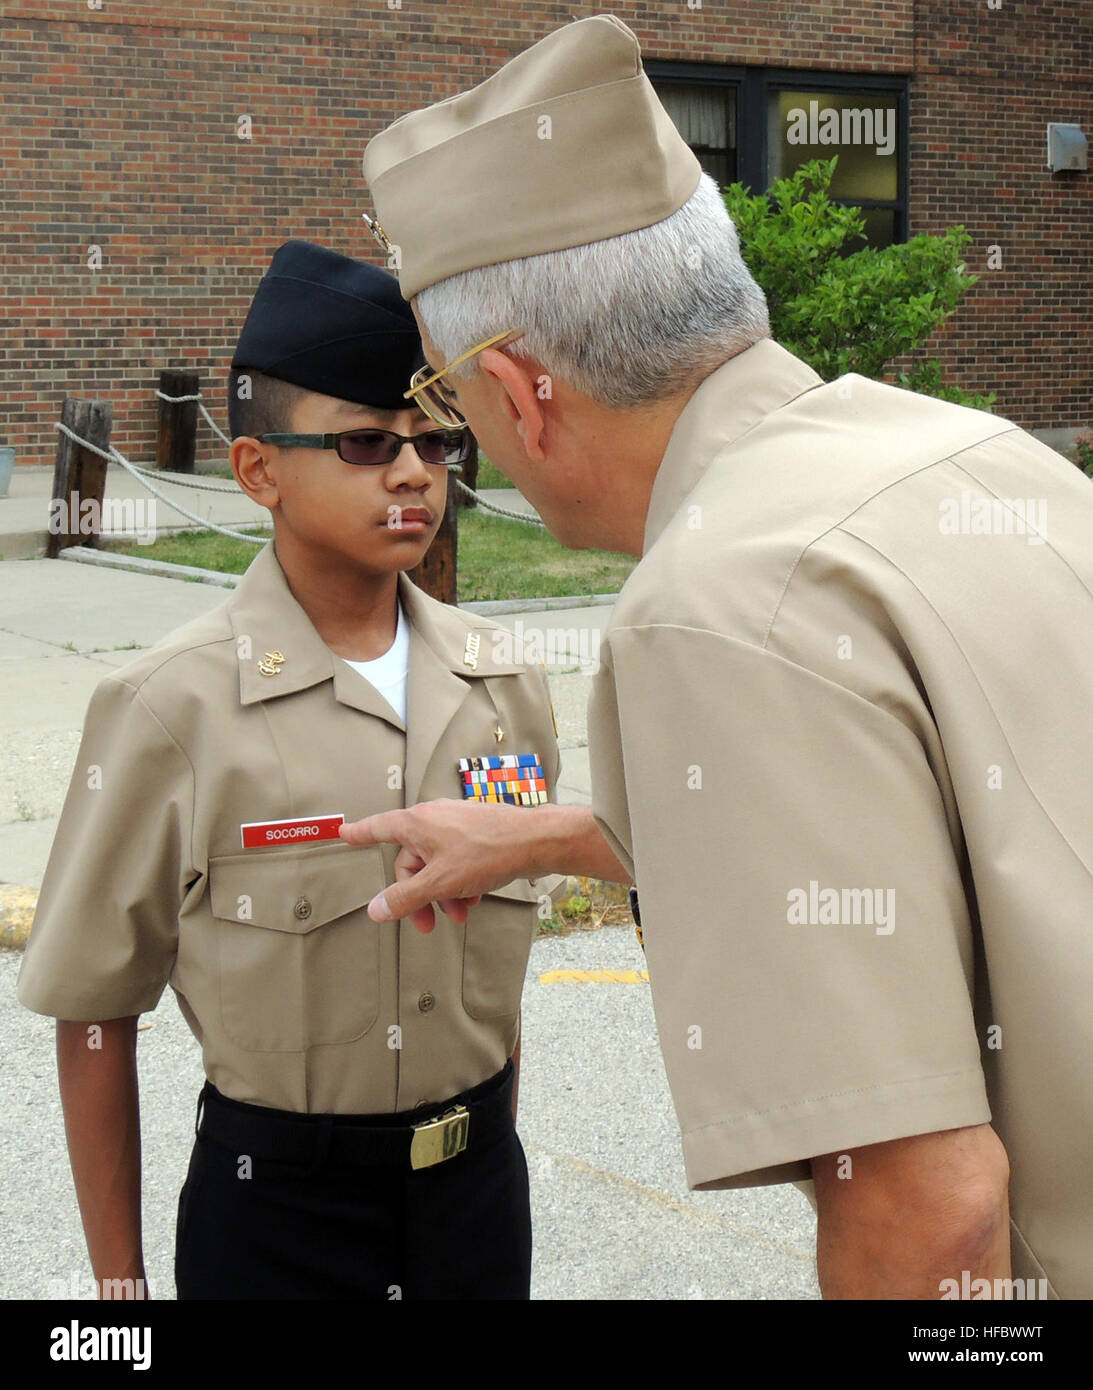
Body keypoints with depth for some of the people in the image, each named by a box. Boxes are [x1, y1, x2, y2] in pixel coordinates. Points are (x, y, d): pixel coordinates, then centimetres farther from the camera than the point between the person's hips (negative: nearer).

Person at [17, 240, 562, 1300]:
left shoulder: (504, 687, 0)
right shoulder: (173, 707, -13)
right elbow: (95, 1013, -7)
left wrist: (491, 1160, 13)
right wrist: (117, 1279, -4)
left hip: (475, 1185, 4)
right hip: (273, 1209, -3)